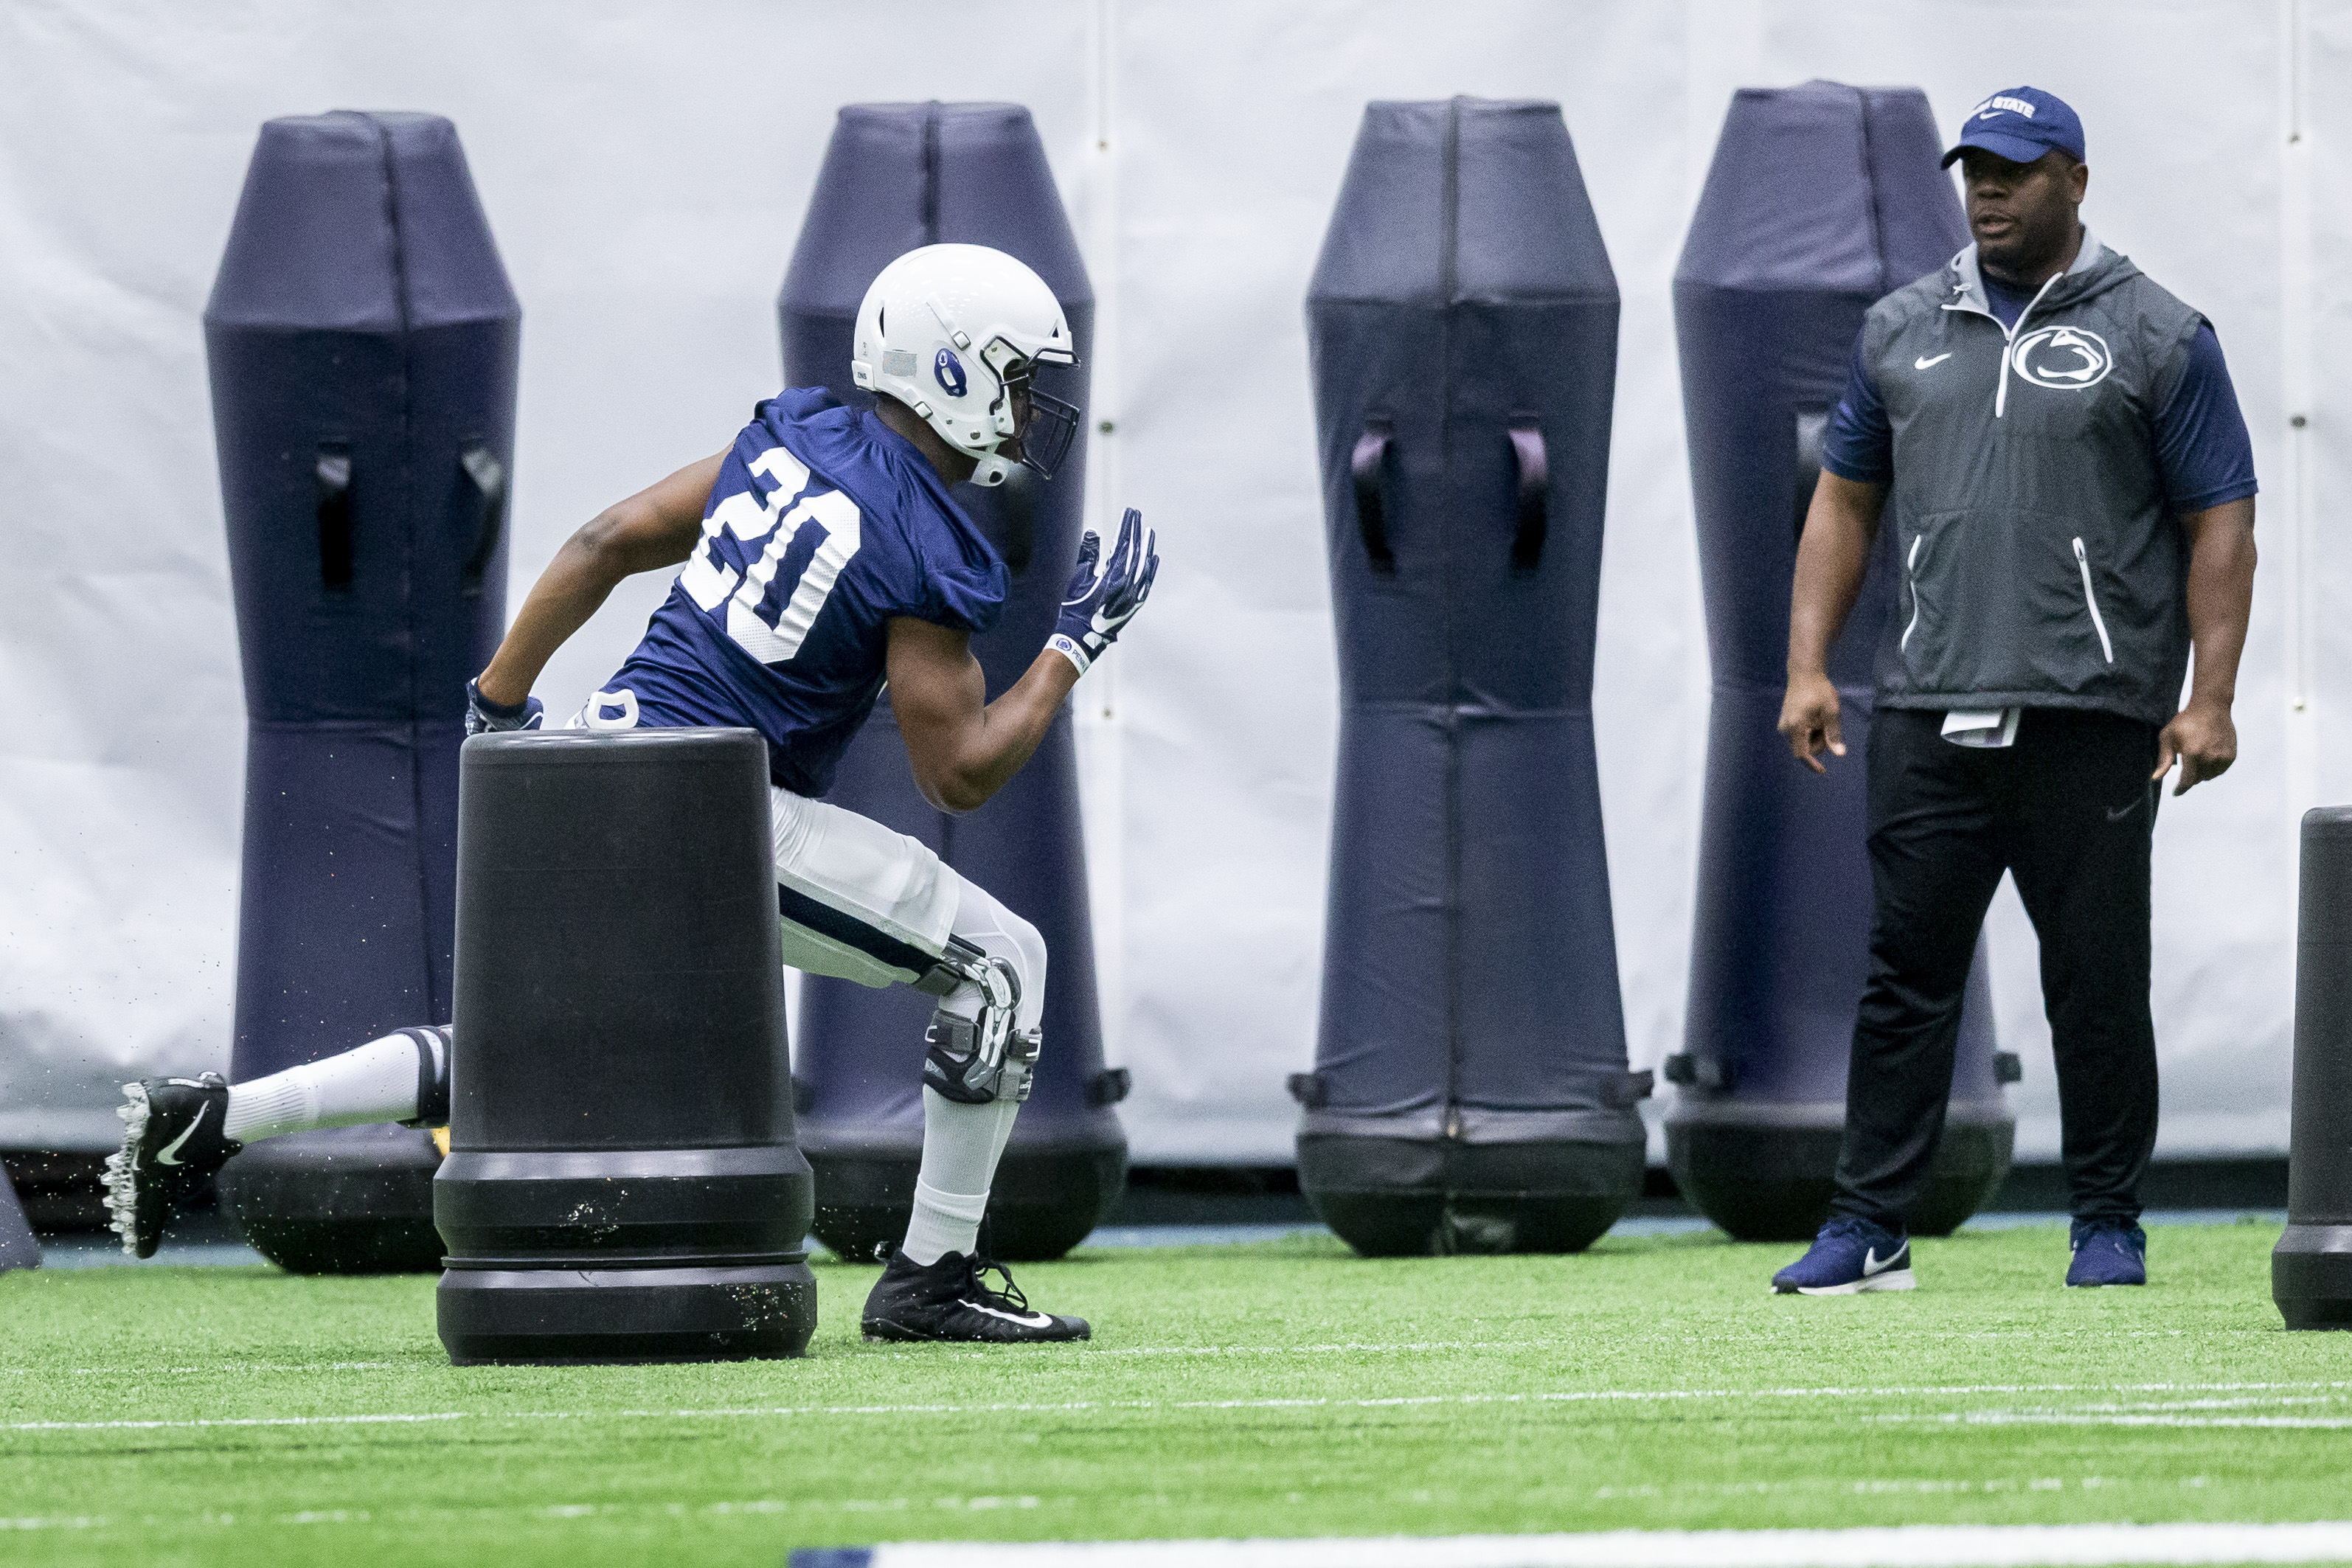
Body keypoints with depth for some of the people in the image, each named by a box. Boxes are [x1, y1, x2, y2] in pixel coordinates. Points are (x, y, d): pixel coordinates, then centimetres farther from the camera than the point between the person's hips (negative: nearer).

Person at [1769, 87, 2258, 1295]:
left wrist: (2209, 700, -9)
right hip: (1928, 718, 3)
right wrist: (1808, 665, 7)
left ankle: (2109, 1225, 11)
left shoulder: (2157, 338, 3)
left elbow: (2220, 524, 0)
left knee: (2097, 980, 1)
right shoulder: (1901, 331, 15)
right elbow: (1845, 501, 19)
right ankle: (1868, 1229, 3)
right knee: (1904, 971, 1)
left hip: (2090, 722, -3)